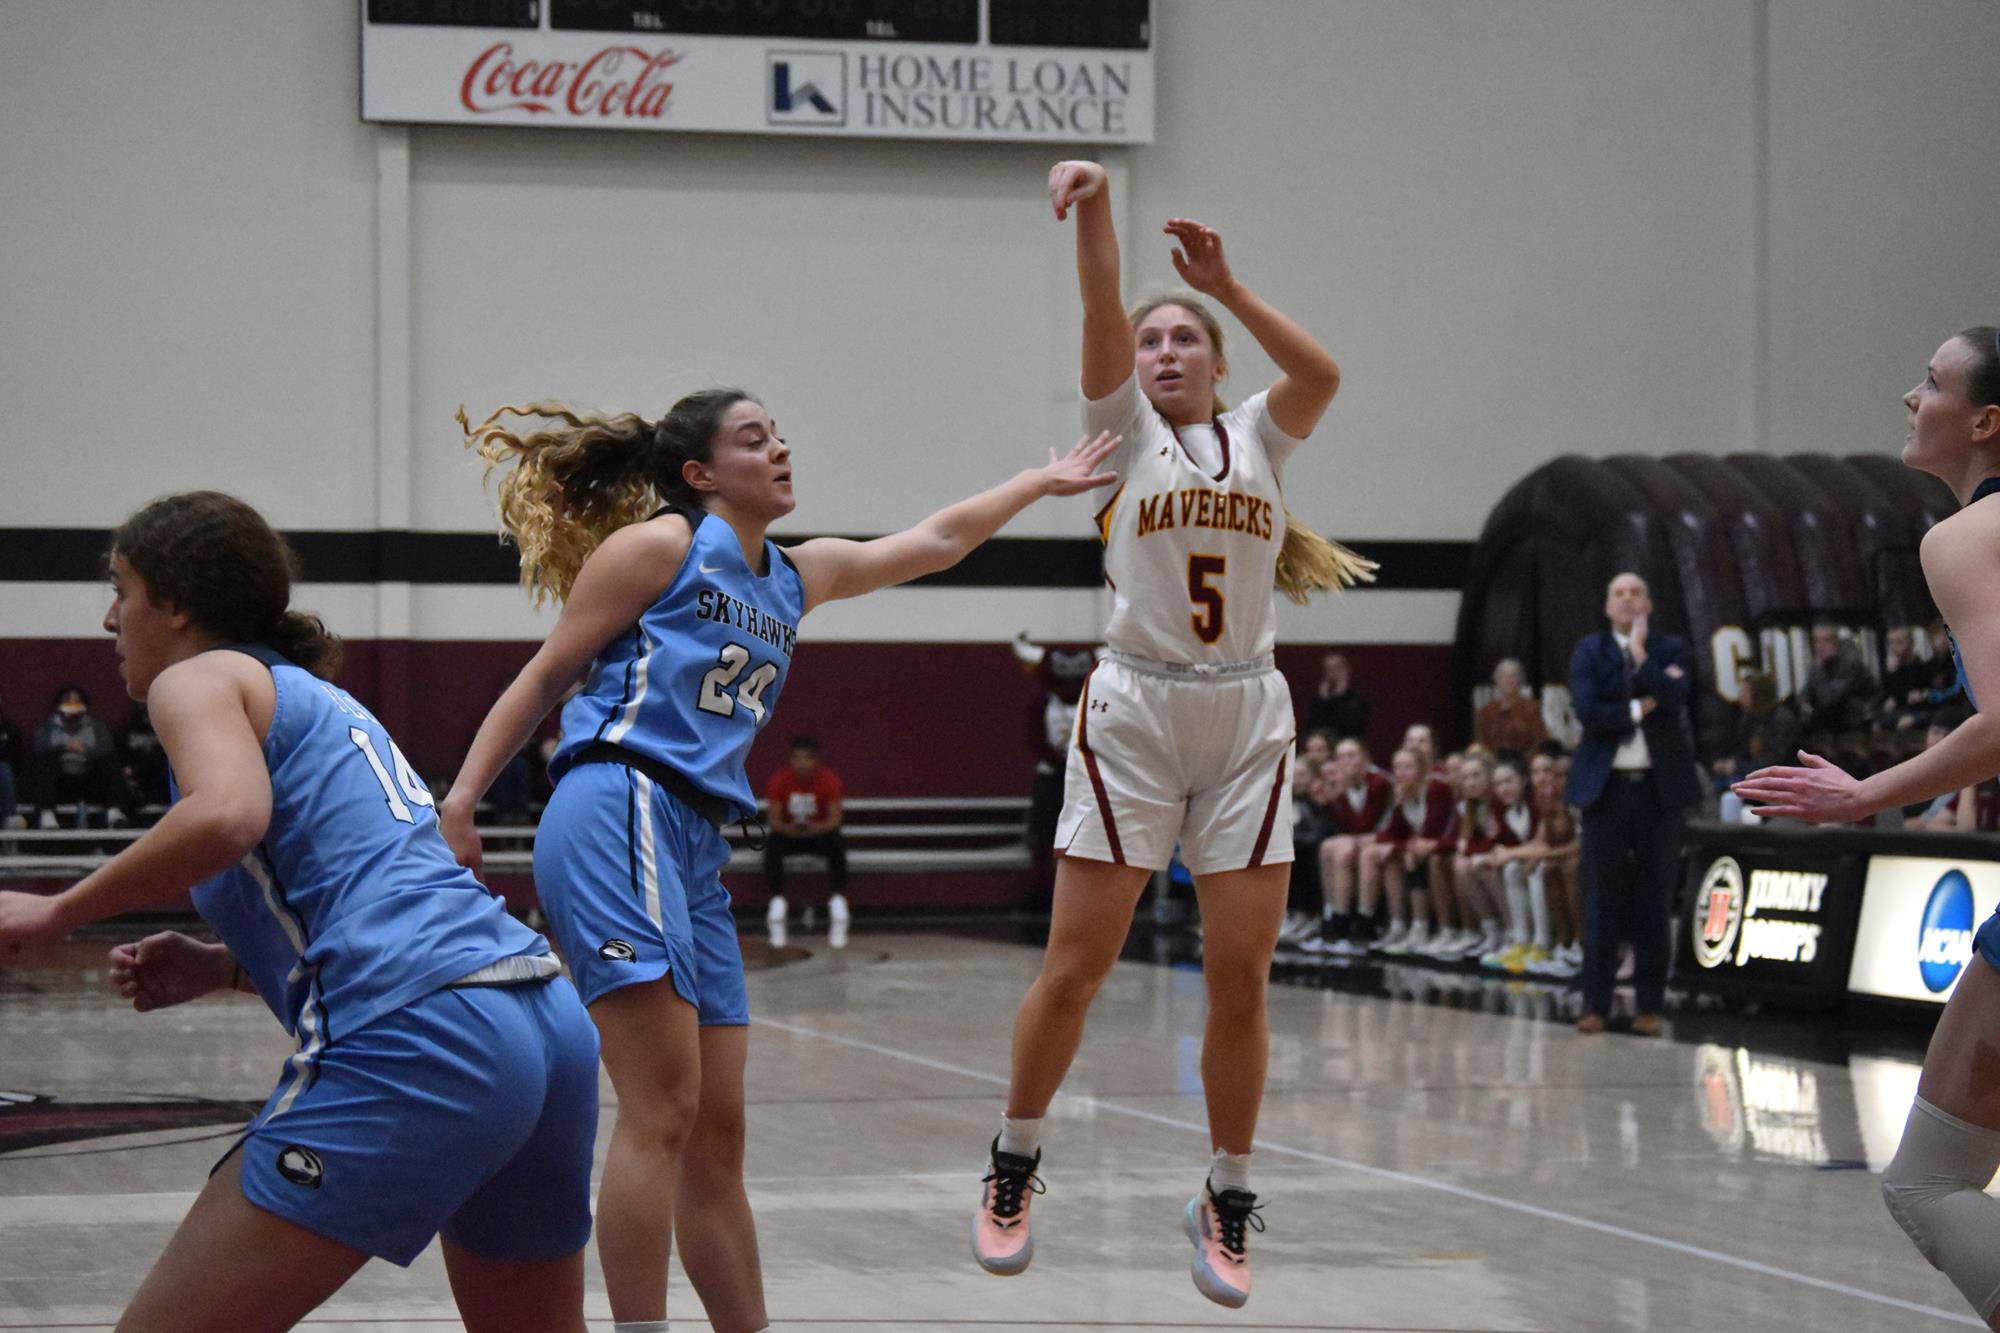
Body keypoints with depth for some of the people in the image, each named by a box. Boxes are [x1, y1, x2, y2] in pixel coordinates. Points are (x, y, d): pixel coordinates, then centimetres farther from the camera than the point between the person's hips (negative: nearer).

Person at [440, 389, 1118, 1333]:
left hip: (695, 850, 8)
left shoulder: (797, 576, 24)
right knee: (663, 1110, -15)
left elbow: (933, 543, 36)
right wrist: (458, 805, -7)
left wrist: (1043, 481, 42)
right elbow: (545, 677, 0)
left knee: (717, 1133, 8)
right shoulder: (659, 546, 2)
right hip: (617, 815, -8)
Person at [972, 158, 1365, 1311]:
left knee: (1242, 976, 0)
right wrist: (1094, 210, -26)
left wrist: (1225, 283, -14)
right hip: (1135, 712, -2)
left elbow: (1322, 373, -9)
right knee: (1076, 966, -2)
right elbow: (1101, 314, -10)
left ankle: (1227, 1201, 12)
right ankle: (1014, 1164, 16)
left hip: (1247, 722, 2)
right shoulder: (1127, 431, 7)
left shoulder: (1258, 440, 12)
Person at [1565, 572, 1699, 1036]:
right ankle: (1596, 1004, 4)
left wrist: (1641, 656, -10)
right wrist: (1641, 708, -9)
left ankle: (1650, 1006, 8)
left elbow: (1676, 698, -11)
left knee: (1653, 900, 3)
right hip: (1607, 787, -1)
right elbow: (1587, 711, -9)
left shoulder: (1670, 650, 8)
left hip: (1659, 787, 1)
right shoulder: (1589, 651, 5)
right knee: (1602, 898, 0)